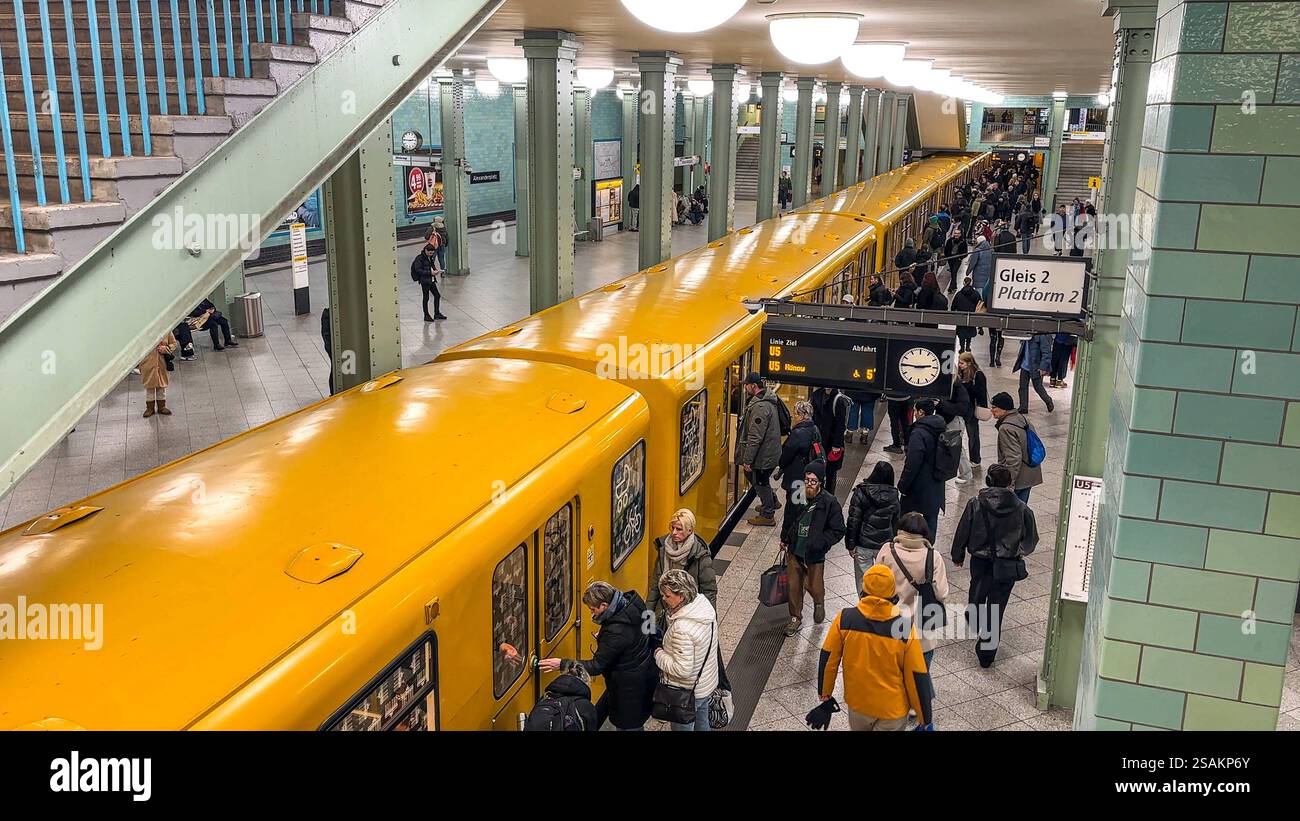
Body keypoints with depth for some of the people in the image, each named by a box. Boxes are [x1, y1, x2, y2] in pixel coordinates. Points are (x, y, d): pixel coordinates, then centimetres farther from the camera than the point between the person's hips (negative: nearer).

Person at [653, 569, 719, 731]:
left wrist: (659, 655, -18)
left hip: (686, 694, -8)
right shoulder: (704, 604, -12)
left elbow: (682, 670, -31)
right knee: (702, 725, 29)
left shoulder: (683, 629, -37)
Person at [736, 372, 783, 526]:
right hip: (769, 451, 9)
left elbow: (755, 437, -27)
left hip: (763, 455, -9)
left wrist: (747, 460, -22)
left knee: (761, 483, 6)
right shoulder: (767, 400, 7)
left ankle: (767, 516, 20)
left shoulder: (760, 407, -27)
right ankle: (771, 501, 41)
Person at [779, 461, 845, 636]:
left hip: (815, 555, -3)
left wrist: (821, 542, -23)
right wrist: (784, 539, 14)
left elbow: (838, 530, -11)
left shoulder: (829, 502, -17)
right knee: (794, 586, 12)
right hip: (794, 551, 3)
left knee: (814, 587, 10)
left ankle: (819, 603, 46)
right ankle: (795, 618, 33)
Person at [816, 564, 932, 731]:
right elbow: (918, 677, -15)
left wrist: (825, 693, 10)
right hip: (893, 709, -2)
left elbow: (827, 659, -7)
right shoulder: (905, 628, -23)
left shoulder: (844, 619, -19)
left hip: (857, 703, 2)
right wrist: (925, 717, -1)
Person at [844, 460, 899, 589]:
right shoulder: (893, 496, -5)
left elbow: (853, 521, -13)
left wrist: (850, 544, -6)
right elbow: (895, 522, 3)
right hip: (886, 544, 2)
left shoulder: (861, 493, -14)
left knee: (863, 578, 11)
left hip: (863, 545, -2)